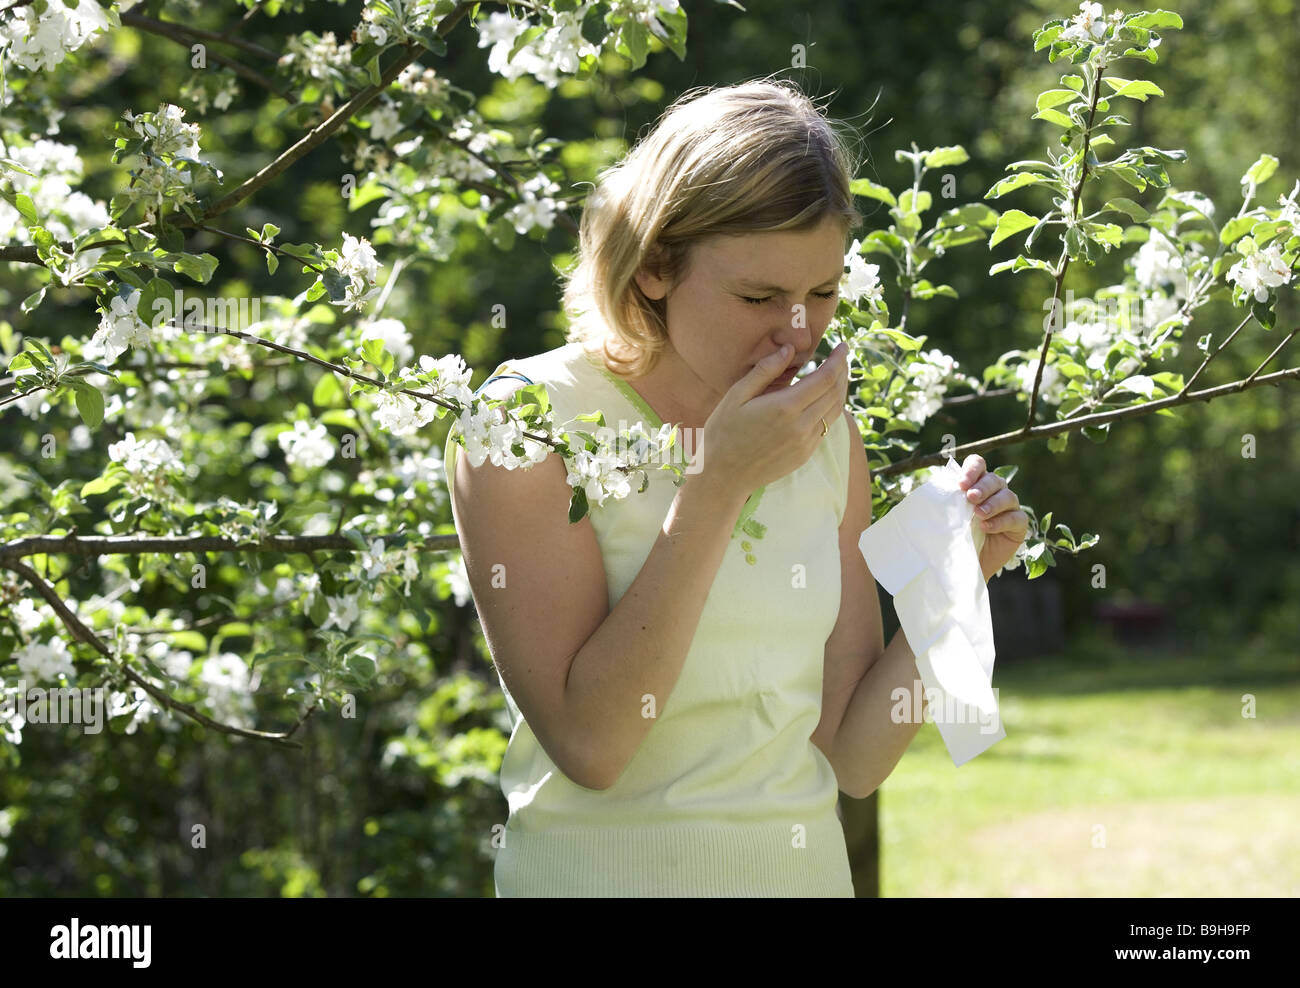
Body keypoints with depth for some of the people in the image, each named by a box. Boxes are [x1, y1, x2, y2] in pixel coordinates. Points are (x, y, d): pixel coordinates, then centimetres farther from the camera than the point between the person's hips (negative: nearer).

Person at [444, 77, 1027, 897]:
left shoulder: (828, 438, 0)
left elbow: (853, 759, 1)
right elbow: (588, 744, -22)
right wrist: (718, 486, -23)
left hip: (807, 867, 5)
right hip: (602, 873, -4)